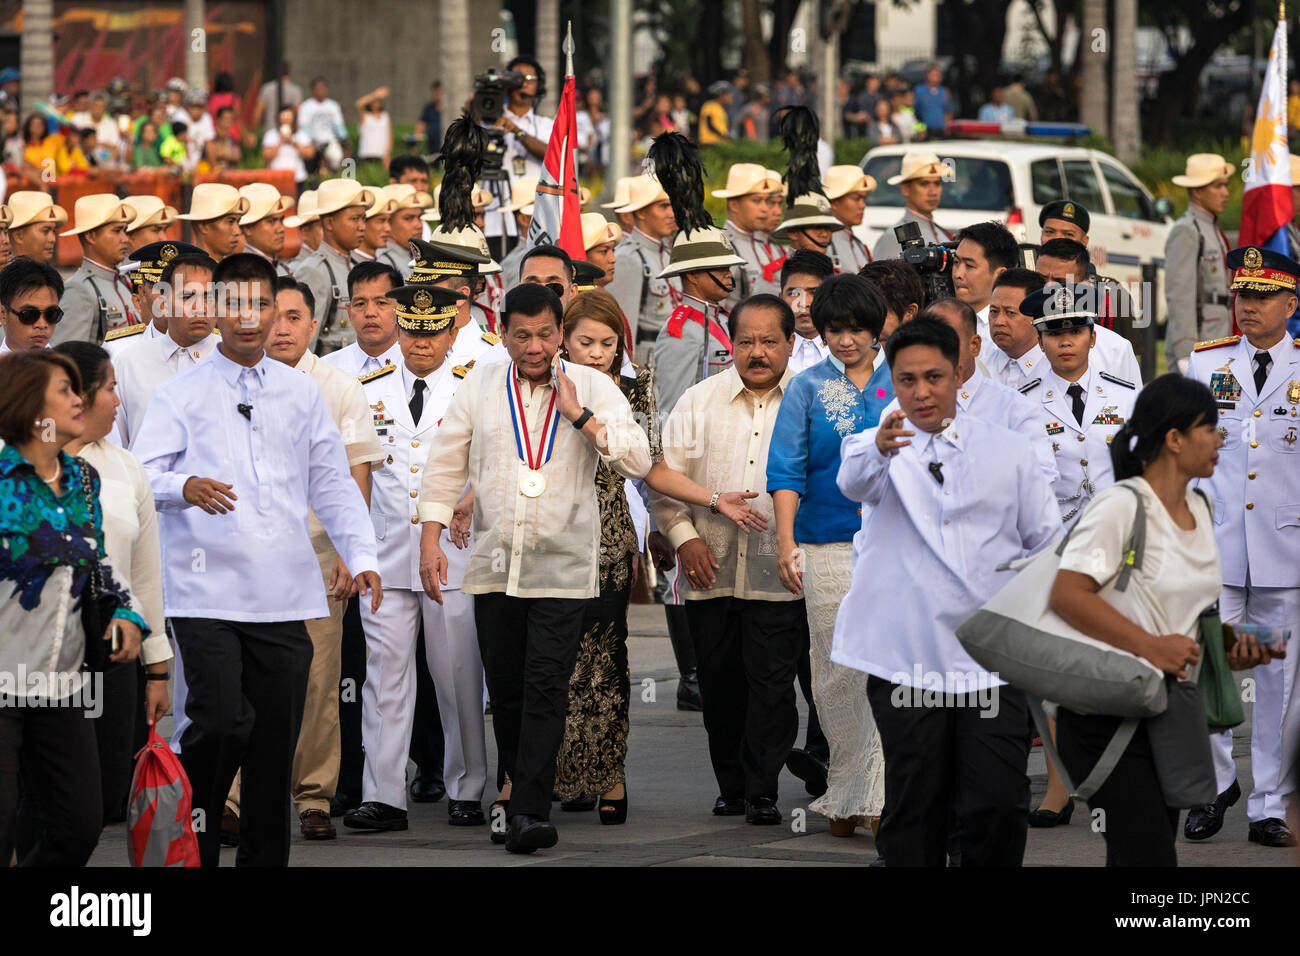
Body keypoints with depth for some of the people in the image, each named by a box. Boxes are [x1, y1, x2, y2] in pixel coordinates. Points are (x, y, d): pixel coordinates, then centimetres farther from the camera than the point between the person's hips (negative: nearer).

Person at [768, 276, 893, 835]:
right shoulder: (807, 389, 8)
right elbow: (787, 470, 2)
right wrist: (786, 540, -9)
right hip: (829, 548, 0)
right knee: (837, 672, -1)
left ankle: (875, 796, -6)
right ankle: (847, 797, 12)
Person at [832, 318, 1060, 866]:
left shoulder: (1008, 451, 10)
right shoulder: (878, 448, 3)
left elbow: (1048, 543, 16)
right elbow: (854, 481, -22)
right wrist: (880, 447, -45)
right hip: (907, 661, -1)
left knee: (997, 807, -6)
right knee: (914, 811, 4)